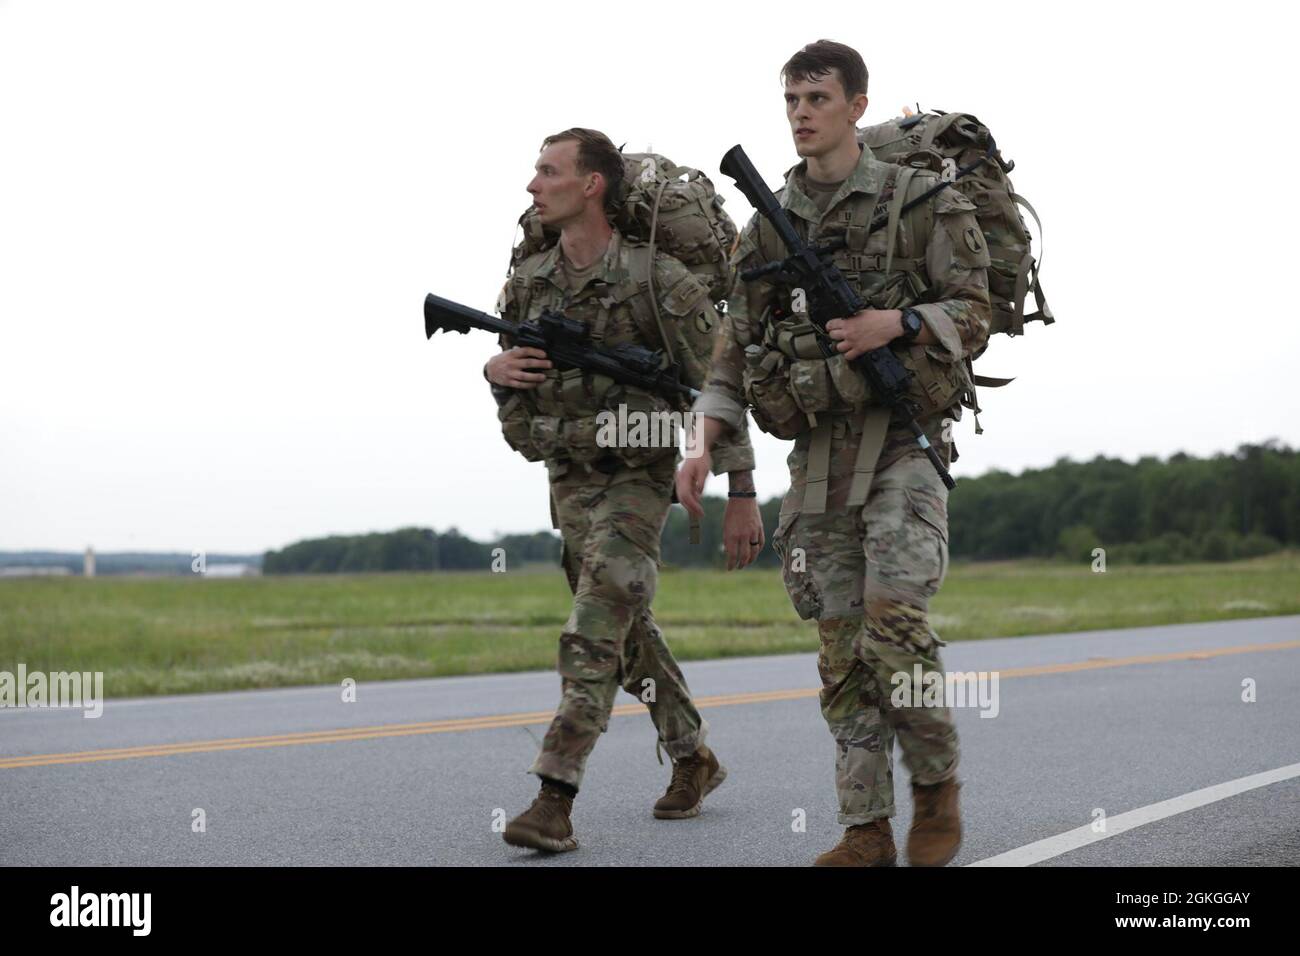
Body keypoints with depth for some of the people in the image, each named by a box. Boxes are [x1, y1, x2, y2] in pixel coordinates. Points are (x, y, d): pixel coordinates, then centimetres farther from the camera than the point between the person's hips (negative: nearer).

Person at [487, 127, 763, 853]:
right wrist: (496, 370, -14)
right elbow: (514, 383, 12)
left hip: (640, 475, -6)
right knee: (629, 630, 14)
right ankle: (695, 759, 33)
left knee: (596, 625, -18)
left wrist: (742, 496, -15)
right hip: (570, 478, 6)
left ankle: (555, 801, -21)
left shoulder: (658, 279, -19)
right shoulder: (528, 283, -1)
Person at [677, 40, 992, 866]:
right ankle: (867, 832, 8)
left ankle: (938, 785, 3)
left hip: (901, 442, -4)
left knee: (894, 620, -19)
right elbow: (736, 352, 12)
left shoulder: (919, 200, -1)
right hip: (817, 455, 4)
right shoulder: (768, 226, 12)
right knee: (843, 647, 3)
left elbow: (973, 315, -3)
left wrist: (897, 322, -21)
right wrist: (703, 448, 1)